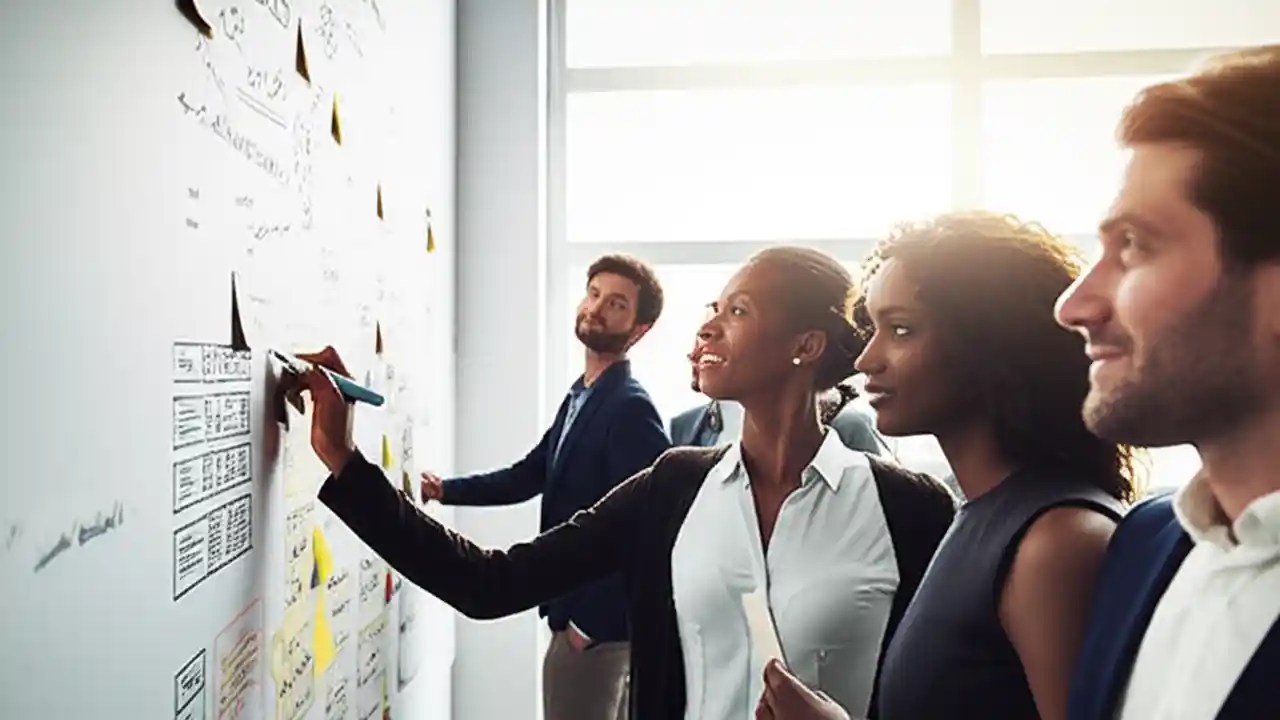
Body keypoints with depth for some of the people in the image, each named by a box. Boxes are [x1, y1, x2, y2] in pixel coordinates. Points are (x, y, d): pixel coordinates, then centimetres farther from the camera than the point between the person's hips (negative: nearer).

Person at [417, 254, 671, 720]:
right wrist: (446, 490, 2)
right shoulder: (580, 395, 8)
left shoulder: (631, 408, -19)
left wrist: (590, 621, -19)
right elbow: (531, 474, 11)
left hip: (597, 623, -8)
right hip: (574, 611, 8)